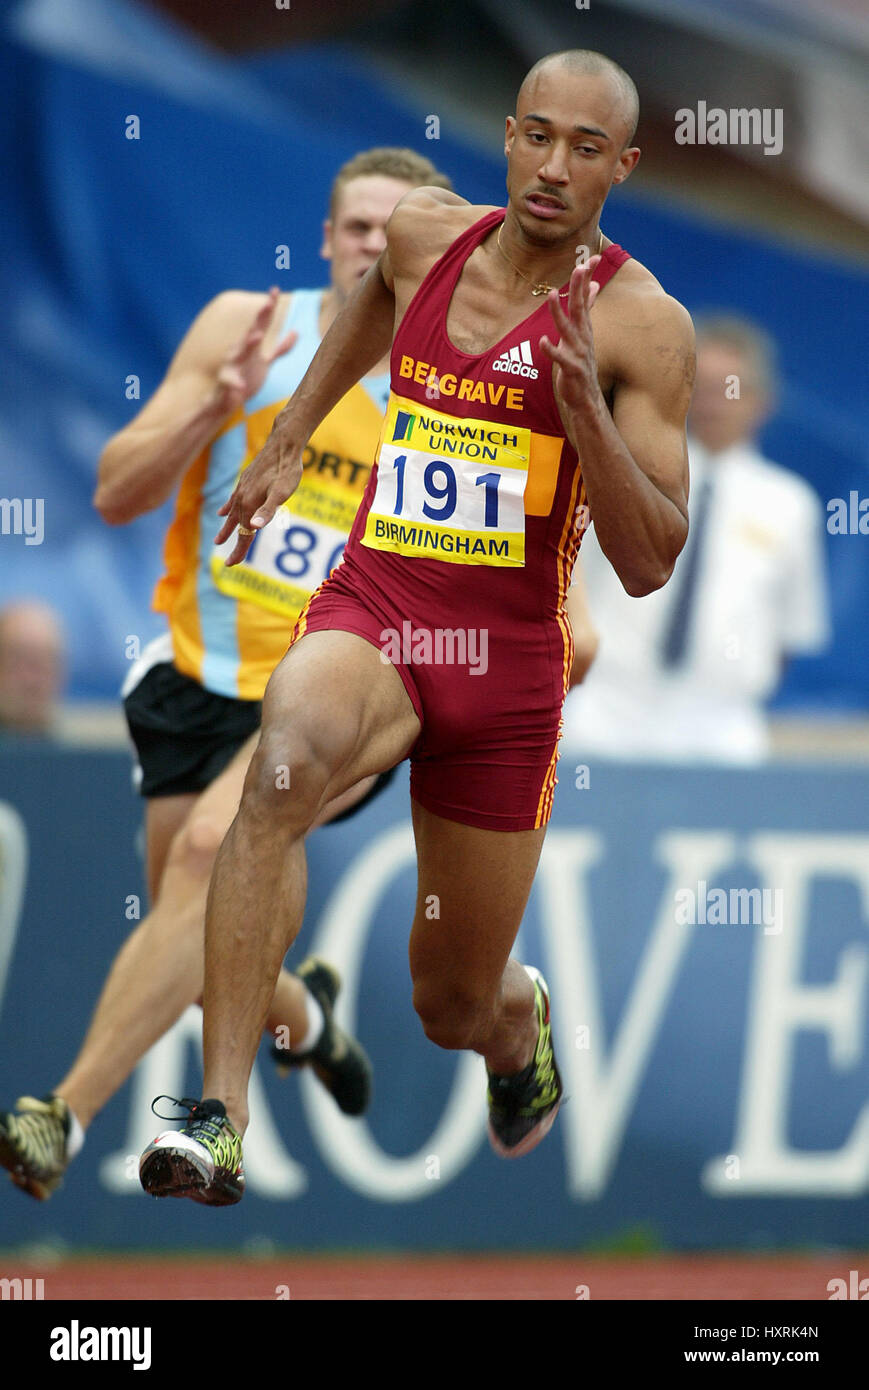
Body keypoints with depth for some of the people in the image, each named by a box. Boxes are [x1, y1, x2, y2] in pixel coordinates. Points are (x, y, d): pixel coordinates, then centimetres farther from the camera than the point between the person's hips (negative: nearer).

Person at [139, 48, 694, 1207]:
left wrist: (585, 411, -27)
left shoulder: (640, 324, -9)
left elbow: (650, 566, -14)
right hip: (370, 608, 1)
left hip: (508, 662, -1)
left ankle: (518, 1019, 51)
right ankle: (219, 1120, -40)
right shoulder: (425, 236, 2)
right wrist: (290, 440, 30)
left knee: (453, 1008, 9)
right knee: (285, 761, -36)